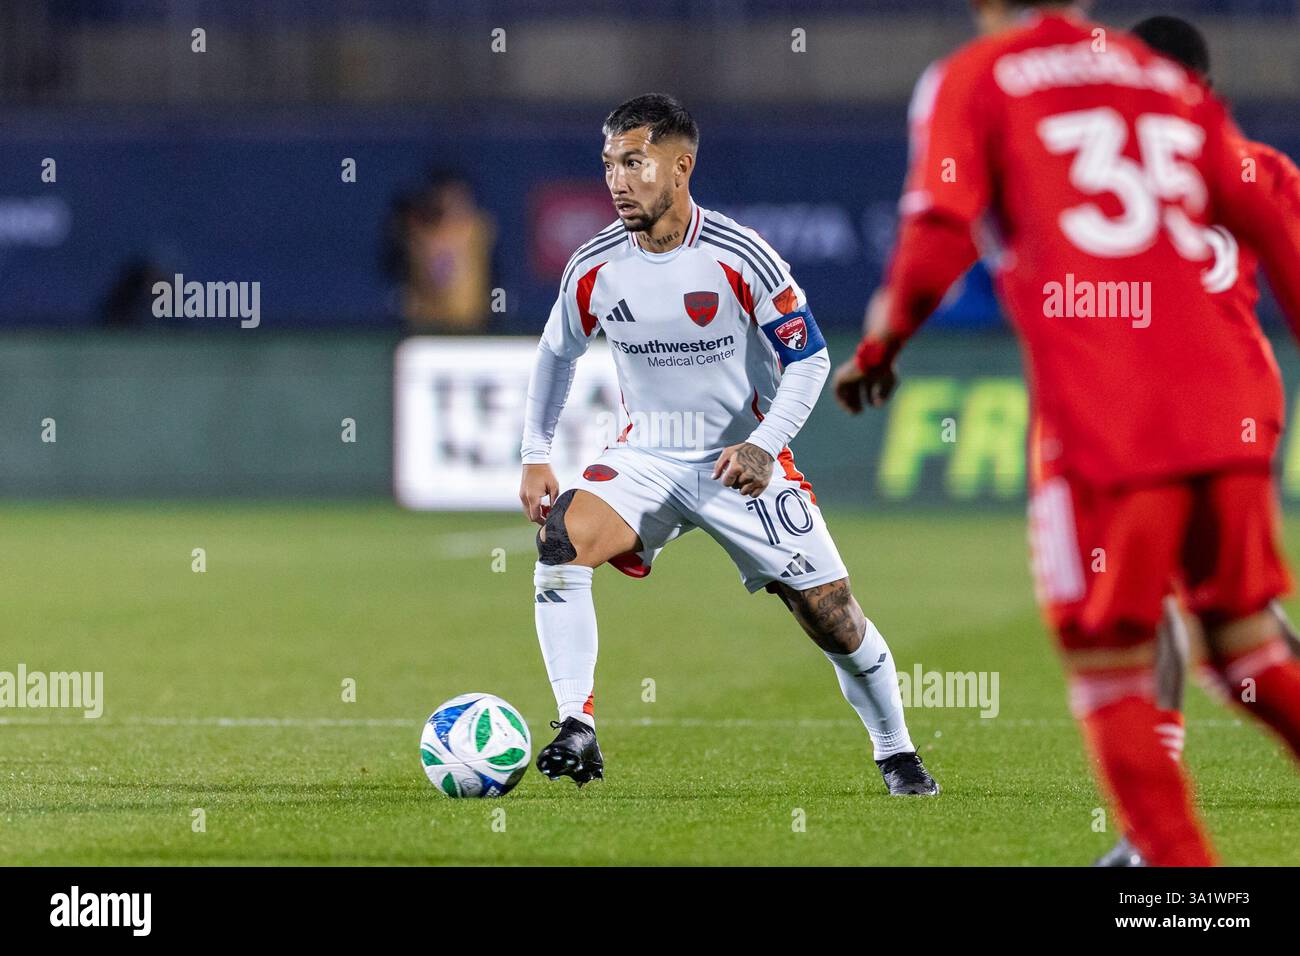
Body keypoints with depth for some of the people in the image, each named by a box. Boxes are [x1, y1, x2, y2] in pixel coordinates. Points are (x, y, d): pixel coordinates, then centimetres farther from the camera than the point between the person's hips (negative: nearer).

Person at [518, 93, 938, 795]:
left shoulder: (739, 258, -17)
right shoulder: (595, 267, -6)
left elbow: (809, 359, -11)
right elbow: (556, 354, 12)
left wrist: (763, 447, -23)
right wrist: (535, 458, 5)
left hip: (744, 463, -2)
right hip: (646, 458, 2)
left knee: (832, 618, -3)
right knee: (560, 540, -26)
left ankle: (896, 752, 21)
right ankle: (577, 729, -24)